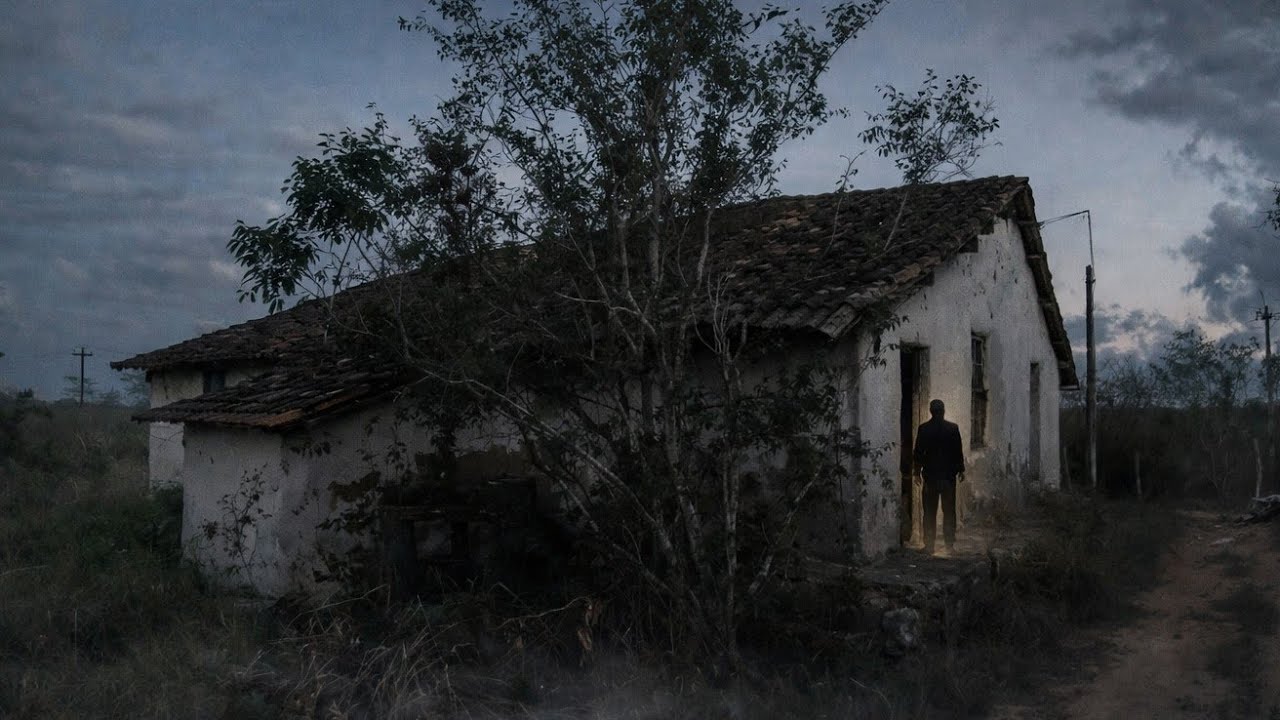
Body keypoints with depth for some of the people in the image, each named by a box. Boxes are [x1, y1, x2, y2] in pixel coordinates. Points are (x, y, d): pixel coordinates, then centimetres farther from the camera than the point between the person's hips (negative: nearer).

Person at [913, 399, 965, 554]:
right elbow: (958, 451, -2)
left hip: (930, 474, 0)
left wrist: (917, 470, 12)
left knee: (930, 511, 4)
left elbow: (918, 452, 0)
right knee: (949, 510, 9)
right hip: (949, 473, 0)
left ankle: (929, 545, 3)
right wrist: (961, 469, 10)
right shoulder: (953, 428, -5)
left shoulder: (923, 429, -5)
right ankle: (949, 543, 9)